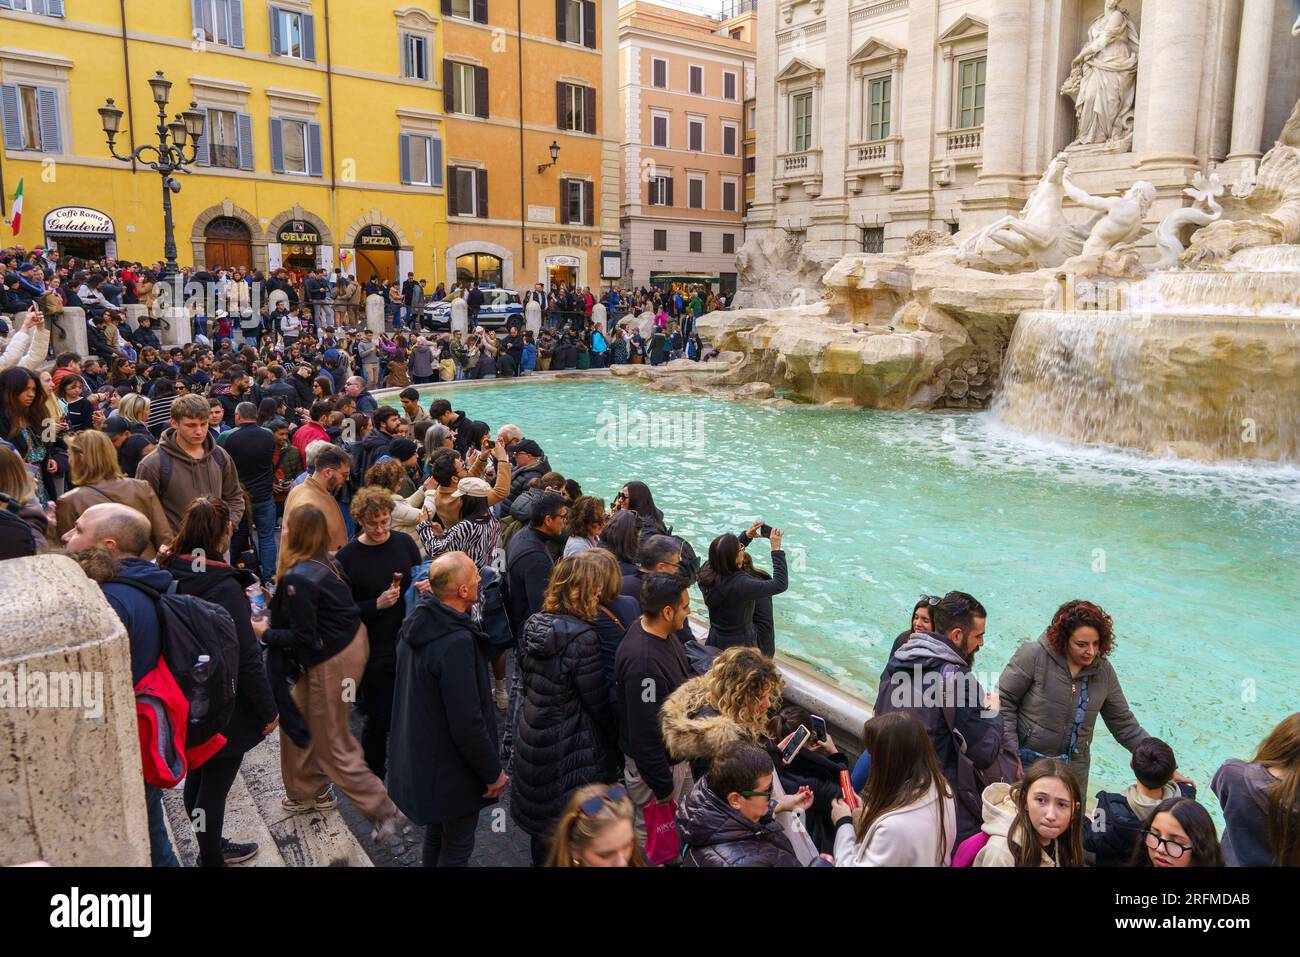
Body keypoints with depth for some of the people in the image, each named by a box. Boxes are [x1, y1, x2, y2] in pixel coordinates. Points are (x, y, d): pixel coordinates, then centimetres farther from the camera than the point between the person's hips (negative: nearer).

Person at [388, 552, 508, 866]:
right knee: (456, 848, 11)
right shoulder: (458, 643, -32)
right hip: (452, 770, -9)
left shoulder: (416, 624, -3)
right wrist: (494, 773, -16)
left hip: (418, 757, 9)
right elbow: (467, 724, -29)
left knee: (436, 831, 28)